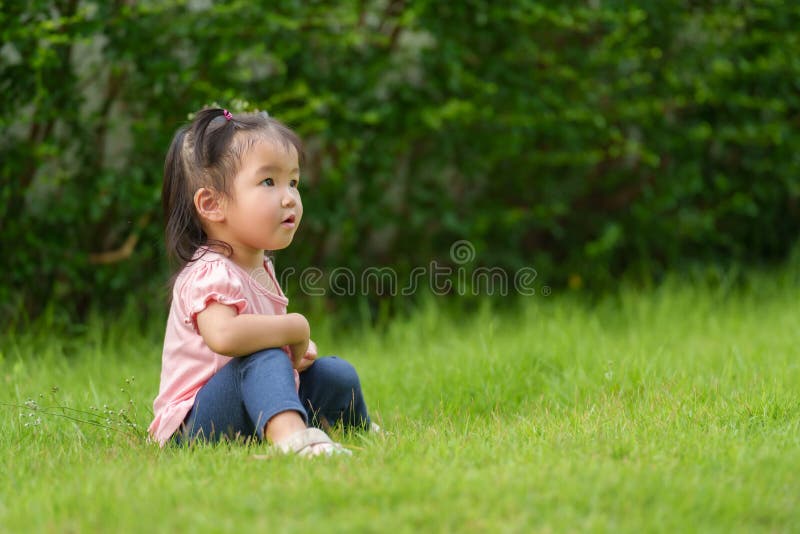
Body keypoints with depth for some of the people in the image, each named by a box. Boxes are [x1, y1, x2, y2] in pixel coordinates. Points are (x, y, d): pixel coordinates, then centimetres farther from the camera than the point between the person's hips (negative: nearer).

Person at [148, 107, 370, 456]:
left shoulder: (260, 268, 10)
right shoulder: (210, 274, -23)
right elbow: (224, 335, -44)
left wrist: (299, 351, 4)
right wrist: (296, 327, -28)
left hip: (257, 414, 10)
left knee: (337, 374, 12)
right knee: (264, 357, -33)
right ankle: (292, 438, -58)